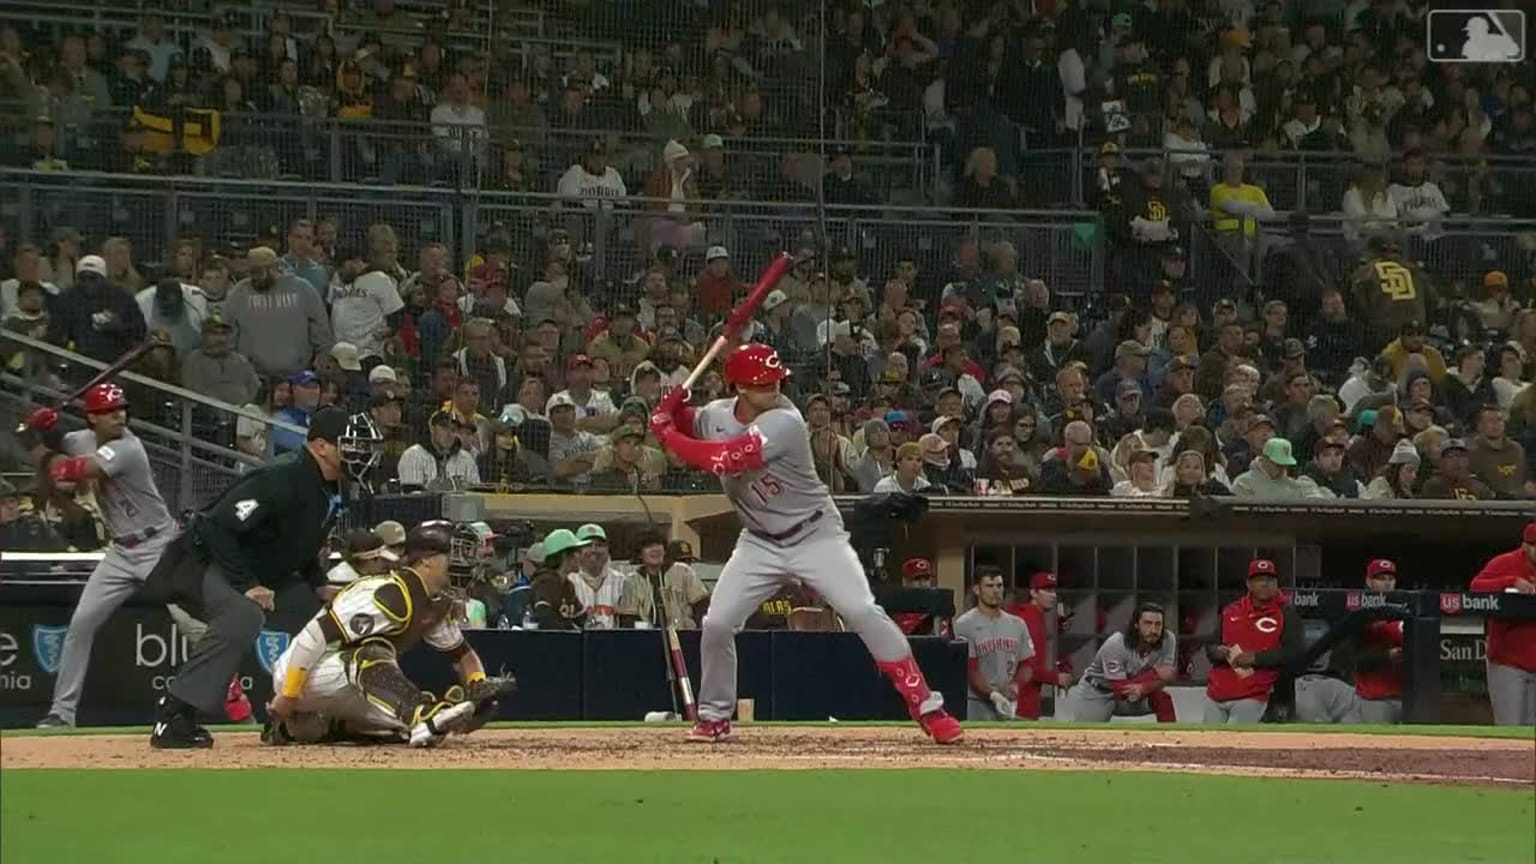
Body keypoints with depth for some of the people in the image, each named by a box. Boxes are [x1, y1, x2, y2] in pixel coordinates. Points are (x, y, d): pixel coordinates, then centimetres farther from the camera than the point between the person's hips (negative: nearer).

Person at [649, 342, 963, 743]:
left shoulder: (784, 423, -26)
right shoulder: (715, 415, -6)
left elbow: (725, 459, -35)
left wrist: (667, 434, -28)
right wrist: (671, 413, -9)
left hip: (815, 535, -5)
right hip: (759, 541, 5)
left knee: (864, 613, -16)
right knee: (717, 623, -6)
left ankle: (928, 709, -12)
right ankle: (714, 717, 15)